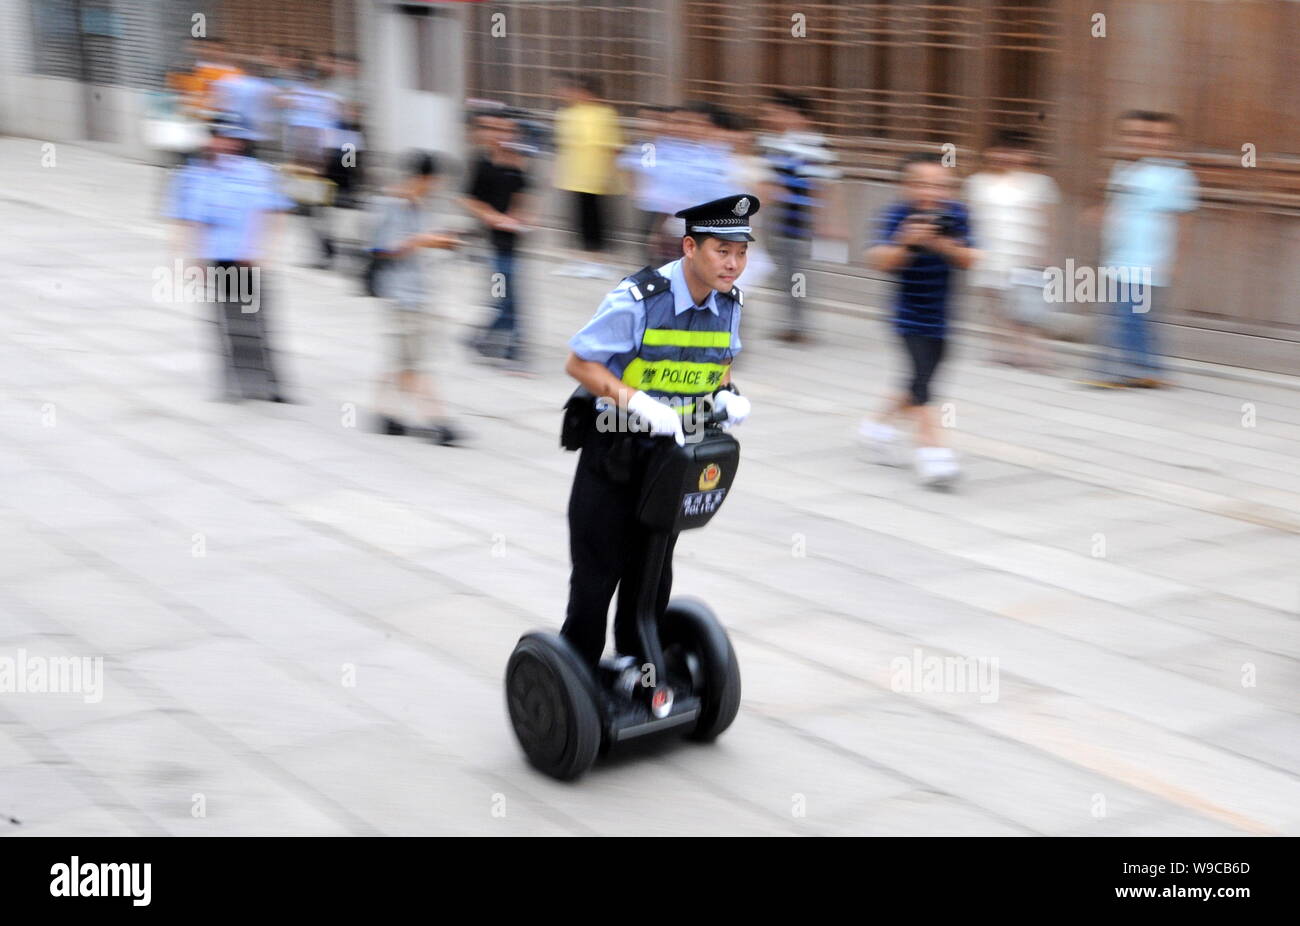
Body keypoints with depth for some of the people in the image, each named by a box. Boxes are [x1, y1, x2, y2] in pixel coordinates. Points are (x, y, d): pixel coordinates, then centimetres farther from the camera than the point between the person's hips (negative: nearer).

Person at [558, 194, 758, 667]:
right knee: (597, 573, 4)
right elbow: (579, 362, -18)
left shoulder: (729, 304, -4)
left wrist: (727, 394, -7)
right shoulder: (638, 298, -23)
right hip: (612, 450, -5)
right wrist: (640, 403, -29)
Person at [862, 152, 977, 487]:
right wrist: (905, 242, -38)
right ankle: (930, 442, -12)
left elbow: (968, 260, -9)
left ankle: (882, 420, 36)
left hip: (941, 313, 5)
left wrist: (944, 245, -27)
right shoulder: (897, 215, -14)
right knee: (922, 372, -17)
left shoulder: (955, 214, -5)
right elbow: (878, 261, -22)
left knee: (923, 379, 14)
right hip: (910, 312, -5)